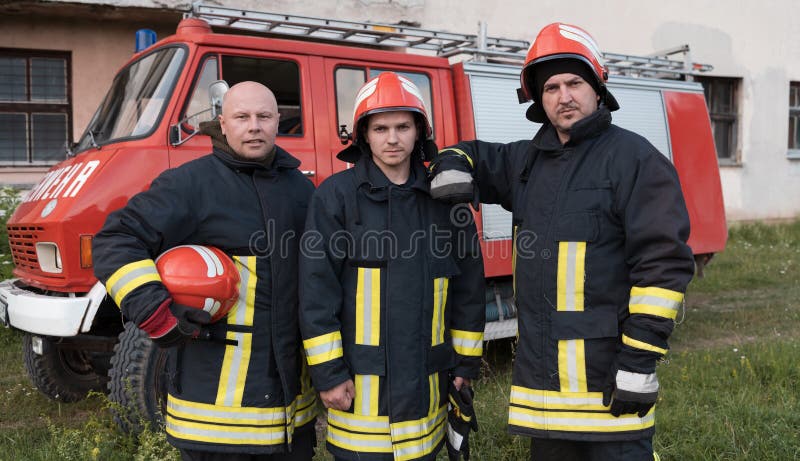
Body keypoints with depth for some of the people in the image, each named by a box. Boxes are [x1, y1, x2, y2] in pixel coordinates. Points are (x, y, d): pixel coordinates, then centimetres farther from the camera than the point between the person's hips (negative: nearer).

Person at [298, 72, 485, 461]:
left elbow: (467, 286, 10)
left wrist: (466, 363, 9)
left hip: (425, 379, 3)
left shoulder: (443, 197, 6)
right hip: (360, 382, -3)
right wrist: (328, 372, -11)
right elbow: (317, 288, -8)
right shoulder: (336, 195, -4)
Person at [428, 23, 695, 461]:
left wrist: (640, 359, -17)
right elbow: (474, 155, 30)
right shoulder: (526, 159, 12)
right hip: (539, 371, 6)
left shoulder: (634, 158, -7)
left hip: (607, 374, -6)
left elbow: (663, 263, -13)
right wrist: (452, 167, 4)